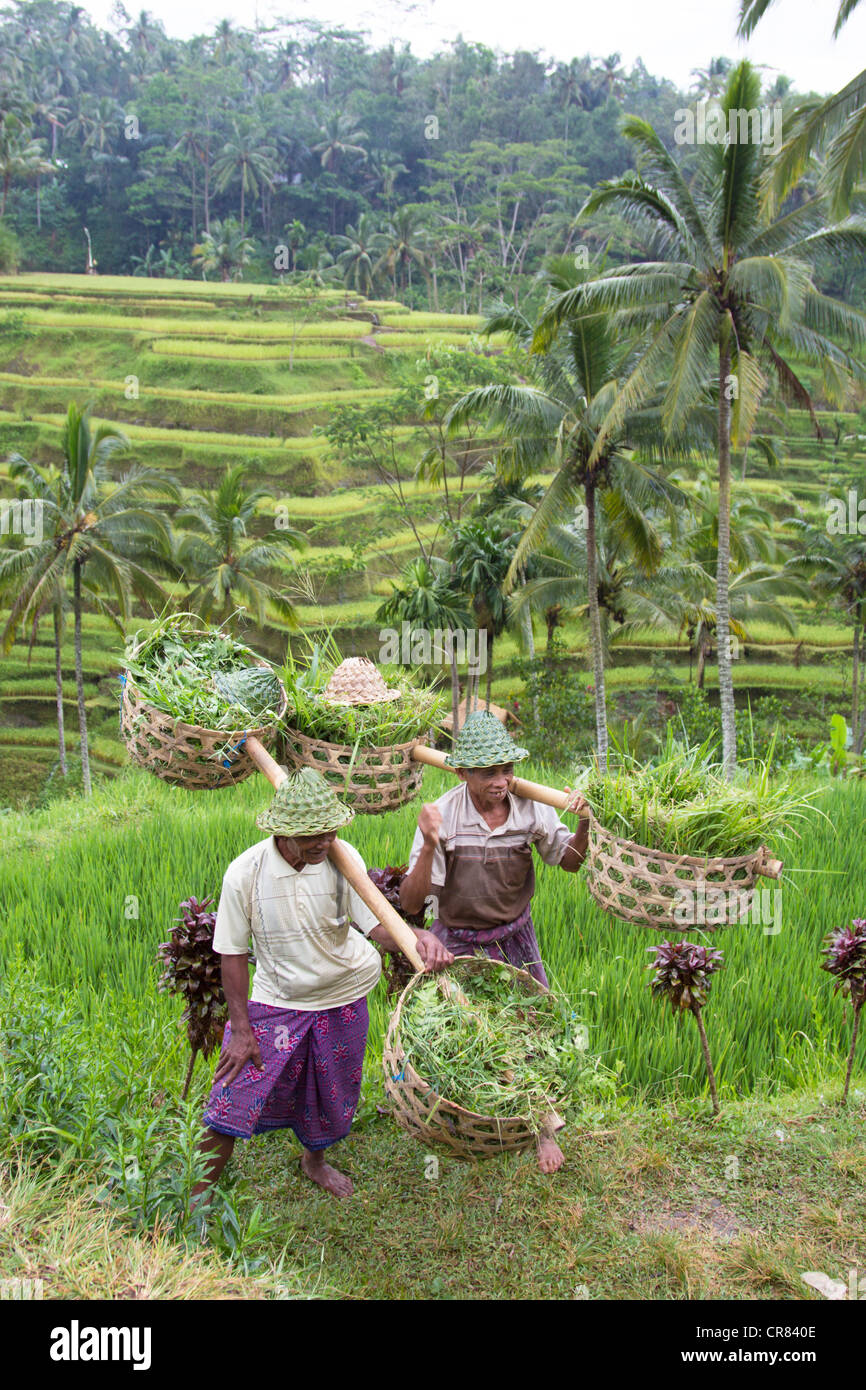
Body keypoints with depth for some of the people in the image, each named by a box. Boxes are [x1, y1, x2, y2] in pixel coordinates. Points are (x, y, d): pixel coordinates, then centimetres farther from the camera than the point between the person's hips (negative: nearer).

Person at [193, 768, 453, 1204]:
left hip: (342, 997, 2)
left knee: (330, 1095, 19)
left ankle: (314, 1159, 50)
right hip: (275, 1001, -2)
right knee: (234, 1096, -6)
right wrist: (241, 1028, -11)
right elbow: (233, 954, -11)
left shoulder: (342, 860, -17)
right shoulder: (245, 872, -20)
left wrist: (419, 938, -40)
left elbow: (376, 923, -18)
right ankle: (200, 1193, 18)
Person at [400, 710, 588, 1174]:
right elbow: (410, 902, -24)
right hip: (457, 942, -2)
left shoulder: (531, 809, -15)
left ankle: (543, 1128, 31)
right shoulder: (442, 816, -23)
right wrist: (429, 847, -40)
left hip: (515, 939, 2)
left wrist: (583, 824, -18)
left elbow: (570, 862, 3)